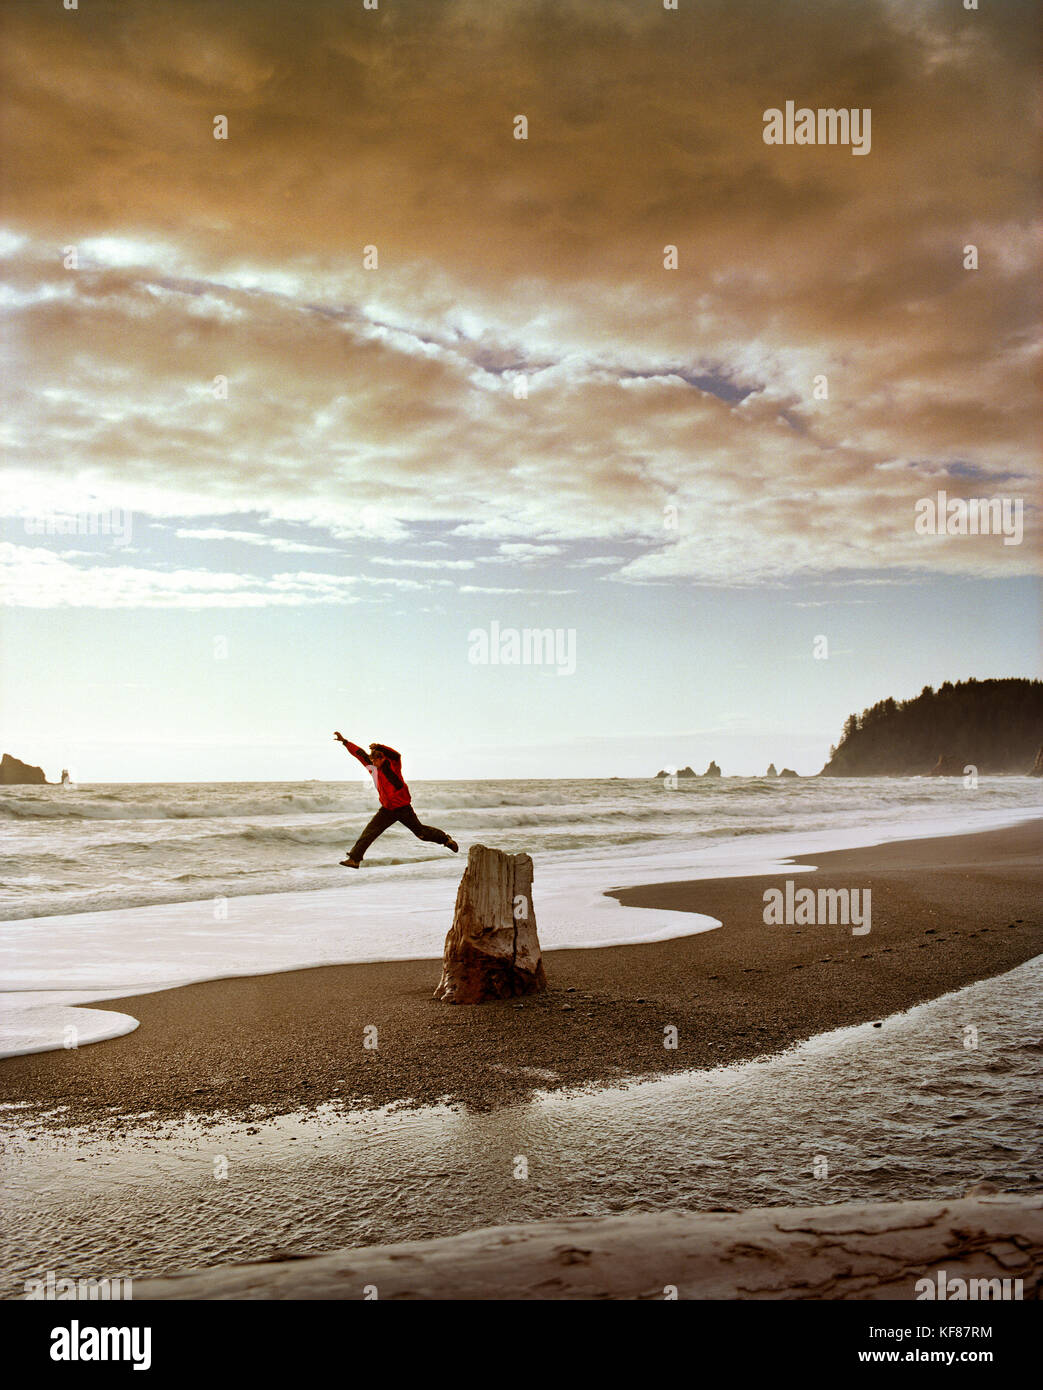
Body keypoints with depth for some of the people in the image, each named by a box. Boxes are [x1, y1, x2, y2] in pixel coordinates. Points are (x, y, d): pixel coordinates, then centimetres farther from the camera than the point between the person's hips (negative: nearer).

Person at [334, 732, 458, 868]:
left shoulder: (393, 766, -13)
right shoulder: (373, 768, 3)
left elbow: (396, 755, -35)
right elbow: (360, 753, 10)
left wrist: (379, 747, -46)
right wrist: (345, 741, 11)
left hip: (403, 808, -5)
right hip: (387, 810, 5)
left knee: (421, 832, 6)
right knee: (369, 832, -8)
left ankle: (445, 838, 30)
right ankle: (354, 859, -8)